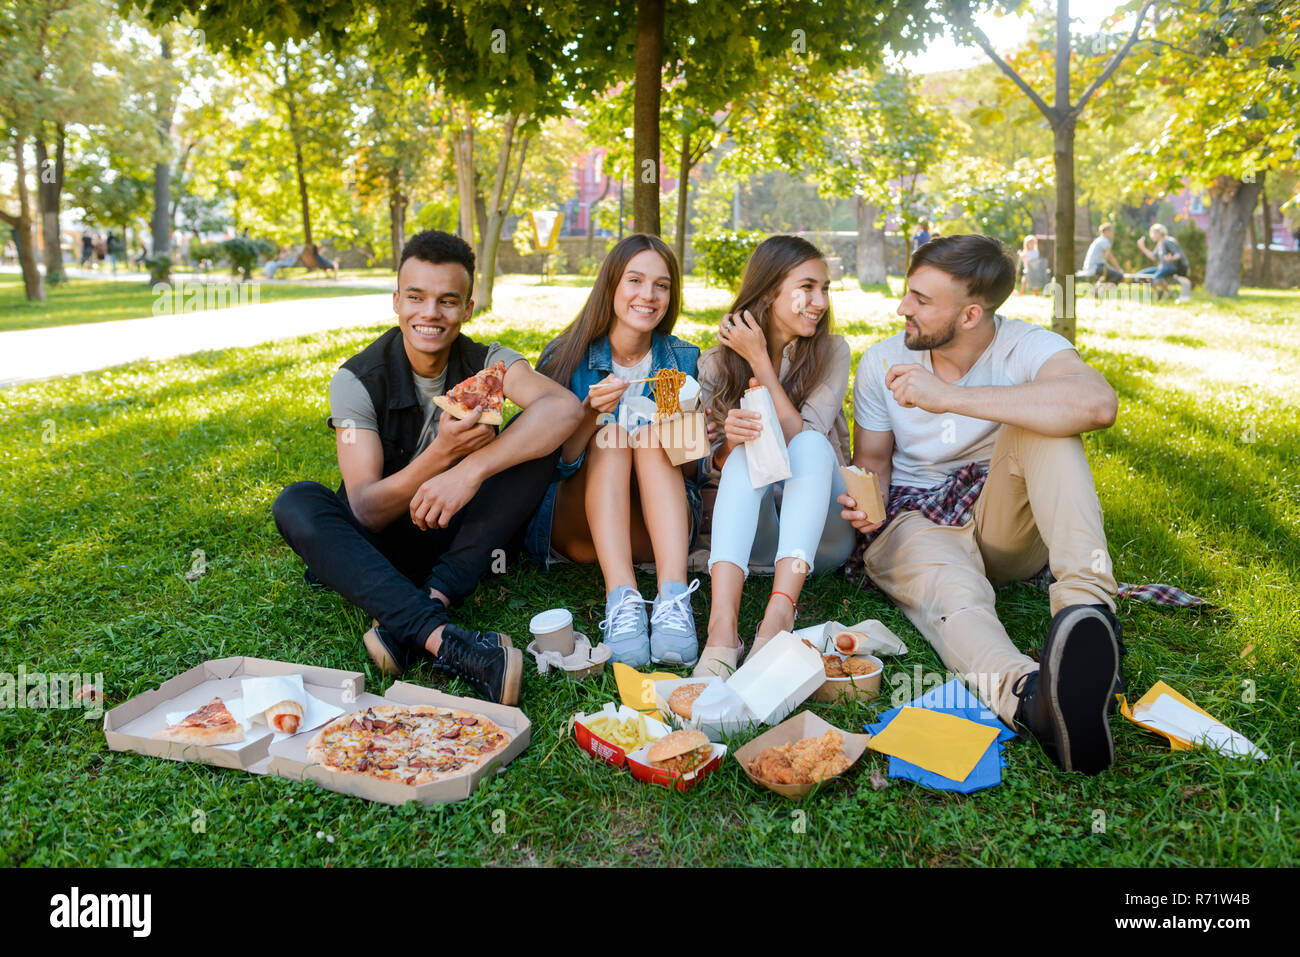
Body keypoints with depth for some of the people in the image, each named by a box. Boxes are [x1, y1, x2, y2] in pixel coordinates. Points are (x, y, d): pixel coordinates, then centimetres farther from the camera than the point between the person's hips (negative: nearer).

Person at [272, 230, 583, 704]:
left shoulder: (486, 363, -9)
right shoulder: (357, 380, -13)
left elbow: (565, 406, -31)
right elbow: (367, 511, -21)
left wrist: (471, 469, -41)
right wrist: (442, 453, -37)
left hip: (462, 532, 1)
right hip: (383, 540, 0)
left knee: (539, 438, -21)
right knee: (296, 504, -30)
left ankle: (433, 598, -31)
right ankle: (446, 642, -47)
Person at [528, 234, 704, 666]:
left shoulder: (683, 360, 5)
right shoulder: (566, 357, -2)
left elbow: (692, 472, 4)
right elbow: (552, 462, -8)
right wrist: (590, 415, -26)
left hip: (655, 529, 1)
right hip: (575, 529, -1)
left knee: (652, 436, -23)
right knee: (612, 436, -25)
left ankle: (673, 597, -41)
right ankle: (621, 598, -44)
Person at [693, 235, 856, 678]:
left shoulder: (831, 352, -1)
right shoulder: (717, 363, 1)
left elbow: (802, 438, -15)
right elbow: (716, 464, -2)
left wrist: (761, 361, -16)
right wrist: (729, 441, -25)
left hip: (819, 531, 0)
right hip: (751, 532, 0)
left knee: (811, 444, -28)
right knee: (744, 456, -29)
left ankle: (779, 612, -46)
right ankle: (723, 624, -50)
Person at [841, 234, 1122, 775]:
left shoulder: (1025, 347, -11)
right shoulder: (881, 363, 1)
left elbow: (1097, 404, -34)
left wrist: (949, 396, -36)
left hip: (1006, 522, 0)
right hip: (917, 522, 0)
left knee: (1040, 420, -28)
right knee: (952, 595, -36)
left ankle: (1087, 602, -43)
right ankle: (1029, 696, -69)